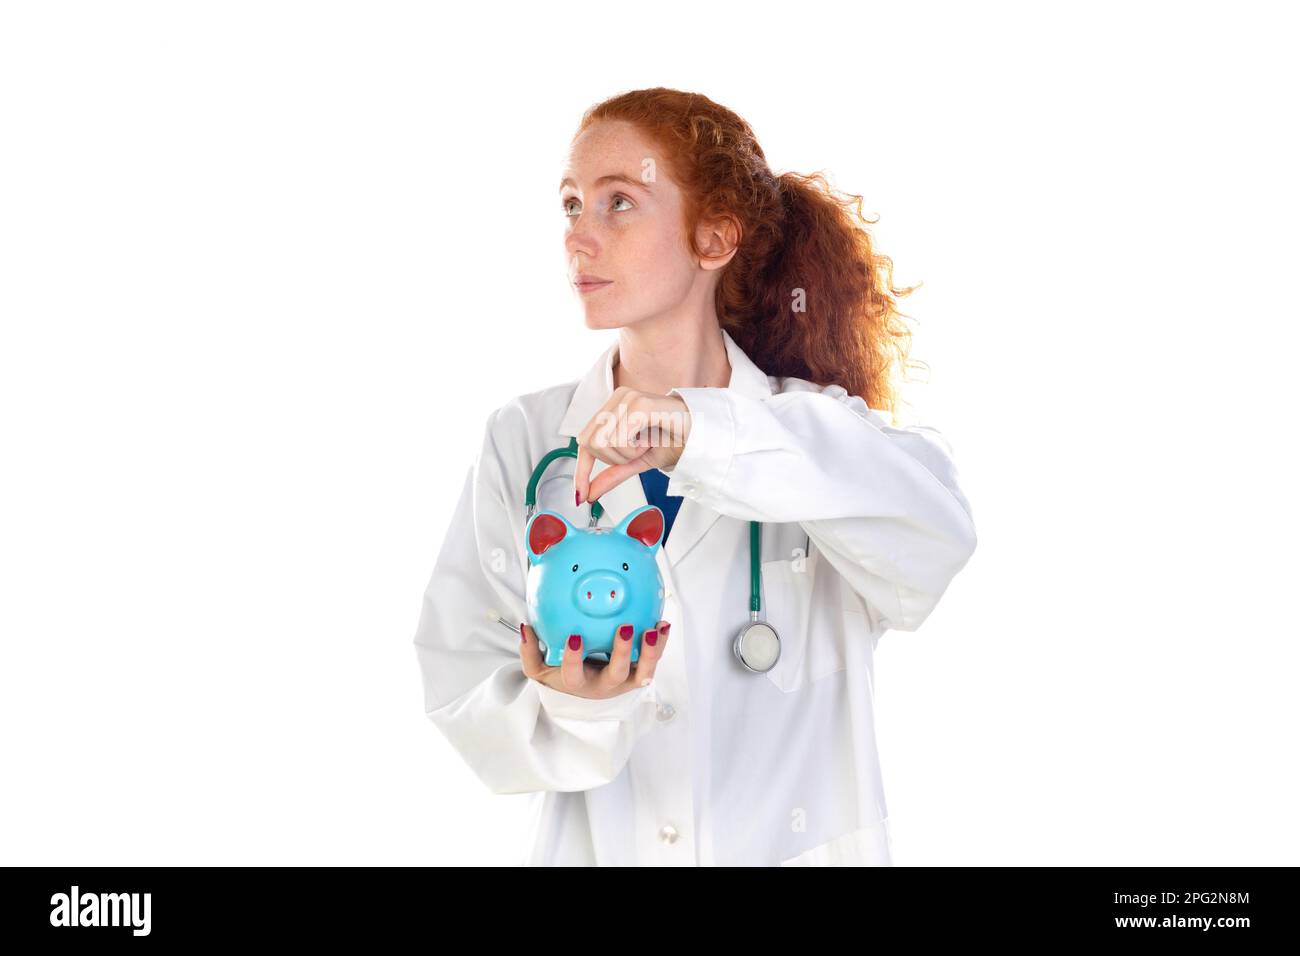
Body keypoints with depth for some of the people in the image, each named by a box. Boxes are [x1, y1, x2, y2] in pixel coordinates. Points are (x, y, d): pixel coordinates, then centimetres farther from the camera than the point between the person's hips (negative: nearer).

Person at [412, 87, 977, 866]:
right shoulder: (523, 442, -3)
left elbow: (935, 530, -25)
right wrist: (570, 713, -27)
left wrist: (704, 432, -34)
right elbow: (463, 693, -7)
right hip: (594, 847, 1)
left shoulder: (818, 426, -4)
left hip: (800, 844, 0)